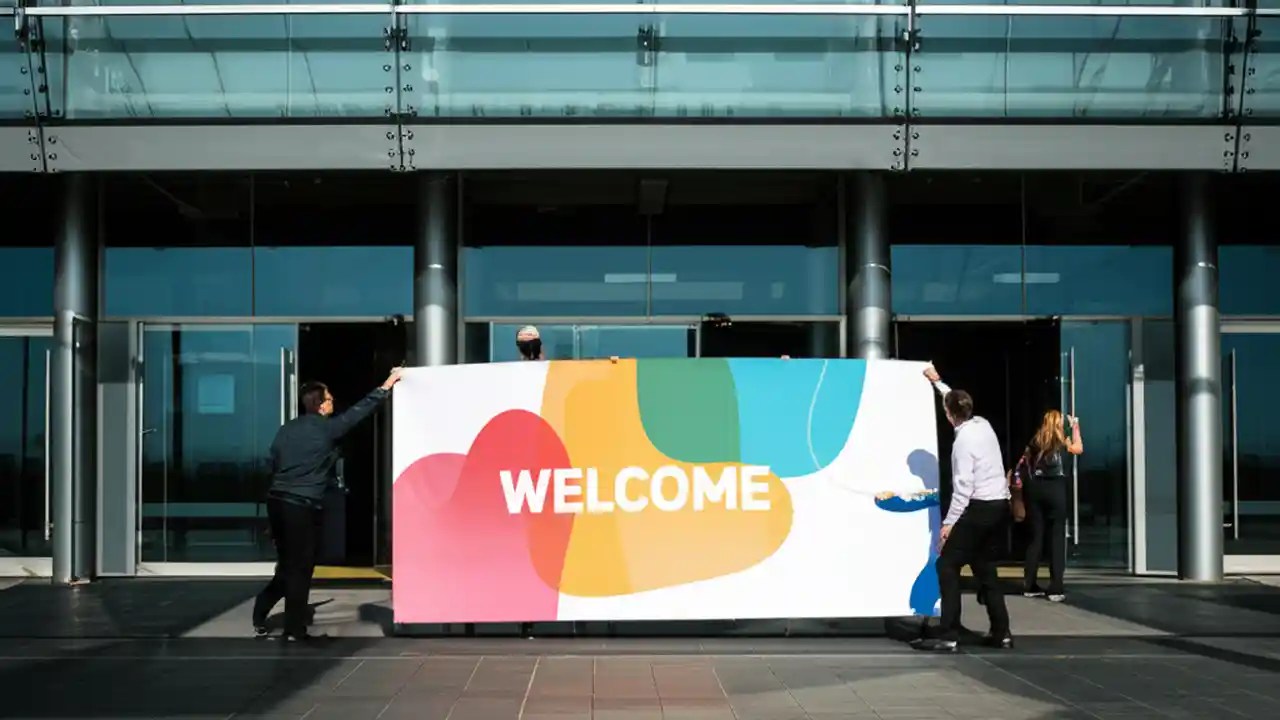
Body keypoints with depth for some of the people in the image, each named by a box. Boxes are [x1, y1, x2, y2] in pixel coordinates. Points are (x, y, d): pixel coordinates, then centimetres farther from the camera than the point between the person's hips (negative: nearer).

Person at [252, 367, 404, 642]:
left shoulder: (285, 430, 13)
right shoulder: (327, 428, -5)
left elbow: (273, 465, 16)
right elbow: (360, 410, 2)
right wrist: (387, 385, 12)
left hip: (277, 501, 7)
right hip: (301, 505, -7)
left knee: (287, 565, 18)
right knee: (300, 567, 2)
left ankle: (260, 616, 14)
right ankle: (294, 630, 6)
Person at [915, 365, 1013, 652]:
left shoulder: (964, 439, -16)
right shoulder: (982, 424, 8)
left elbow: (964, 485, -20)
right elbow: (956, 400, 30)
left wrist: (949, 521, -18)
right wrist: (937, 382, 43)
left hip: (980, 508, -9)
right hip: (999, 505, 9)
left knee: (947, 565, -6)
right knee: (983, 566, 18)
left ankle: (948, 636, -12)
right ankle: (1001, 632, 17)